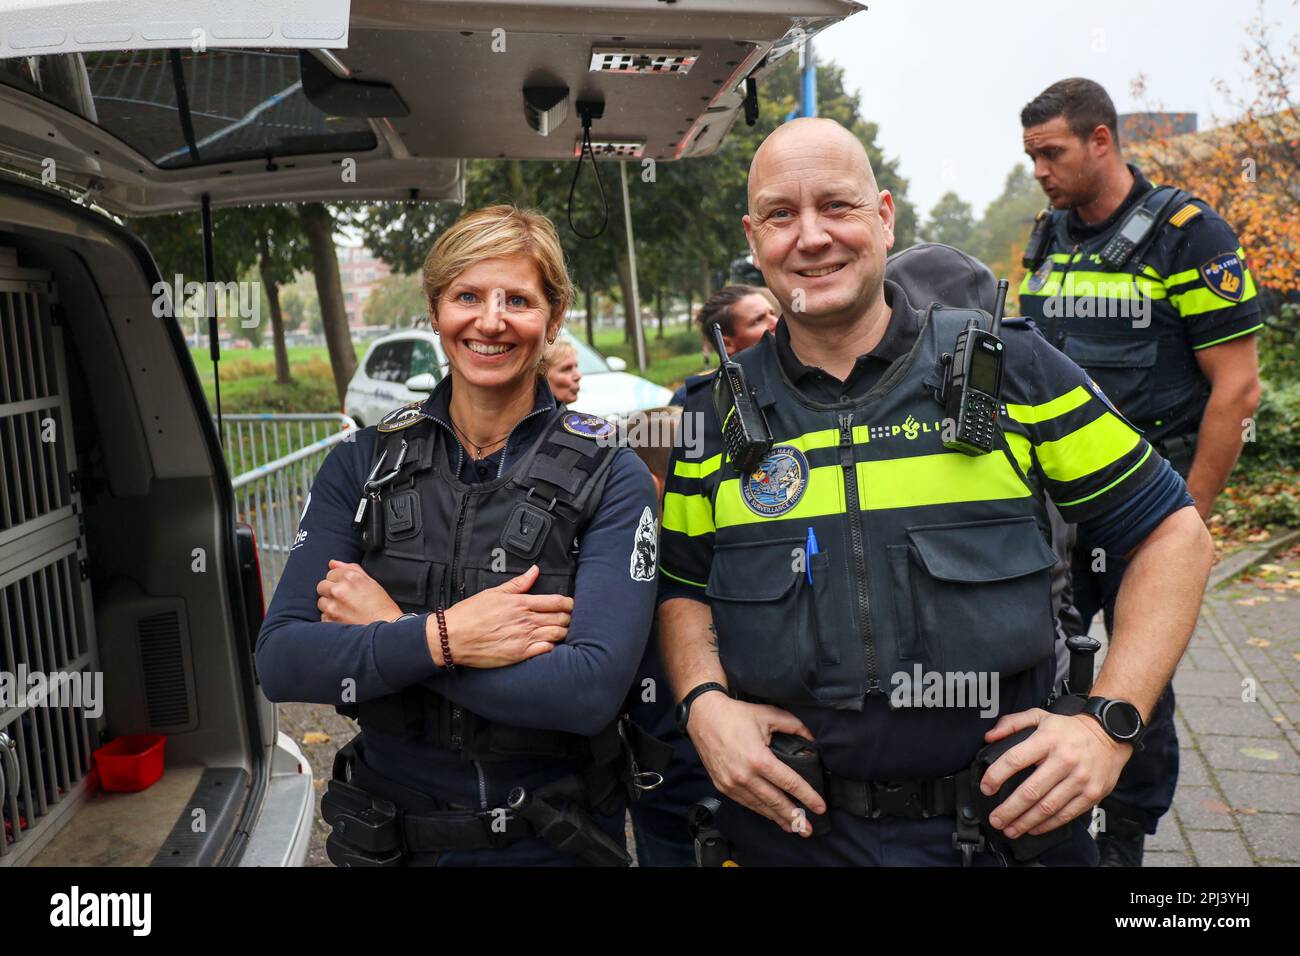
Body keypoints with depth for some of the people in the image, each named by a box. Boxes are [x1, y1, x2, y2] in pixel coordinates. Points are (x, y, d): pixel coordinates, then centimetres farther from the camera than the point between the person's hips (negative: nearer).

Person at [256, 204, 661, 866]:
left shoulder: (611, 477, -13)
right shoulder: (361, 464, -4)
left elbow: (592, 688, -25)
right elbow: (280, 662, -12)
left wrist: (384, 632, -20)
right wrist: (443, 636, -26)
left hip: (553, 844, -2)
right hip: (390, 836, 3)